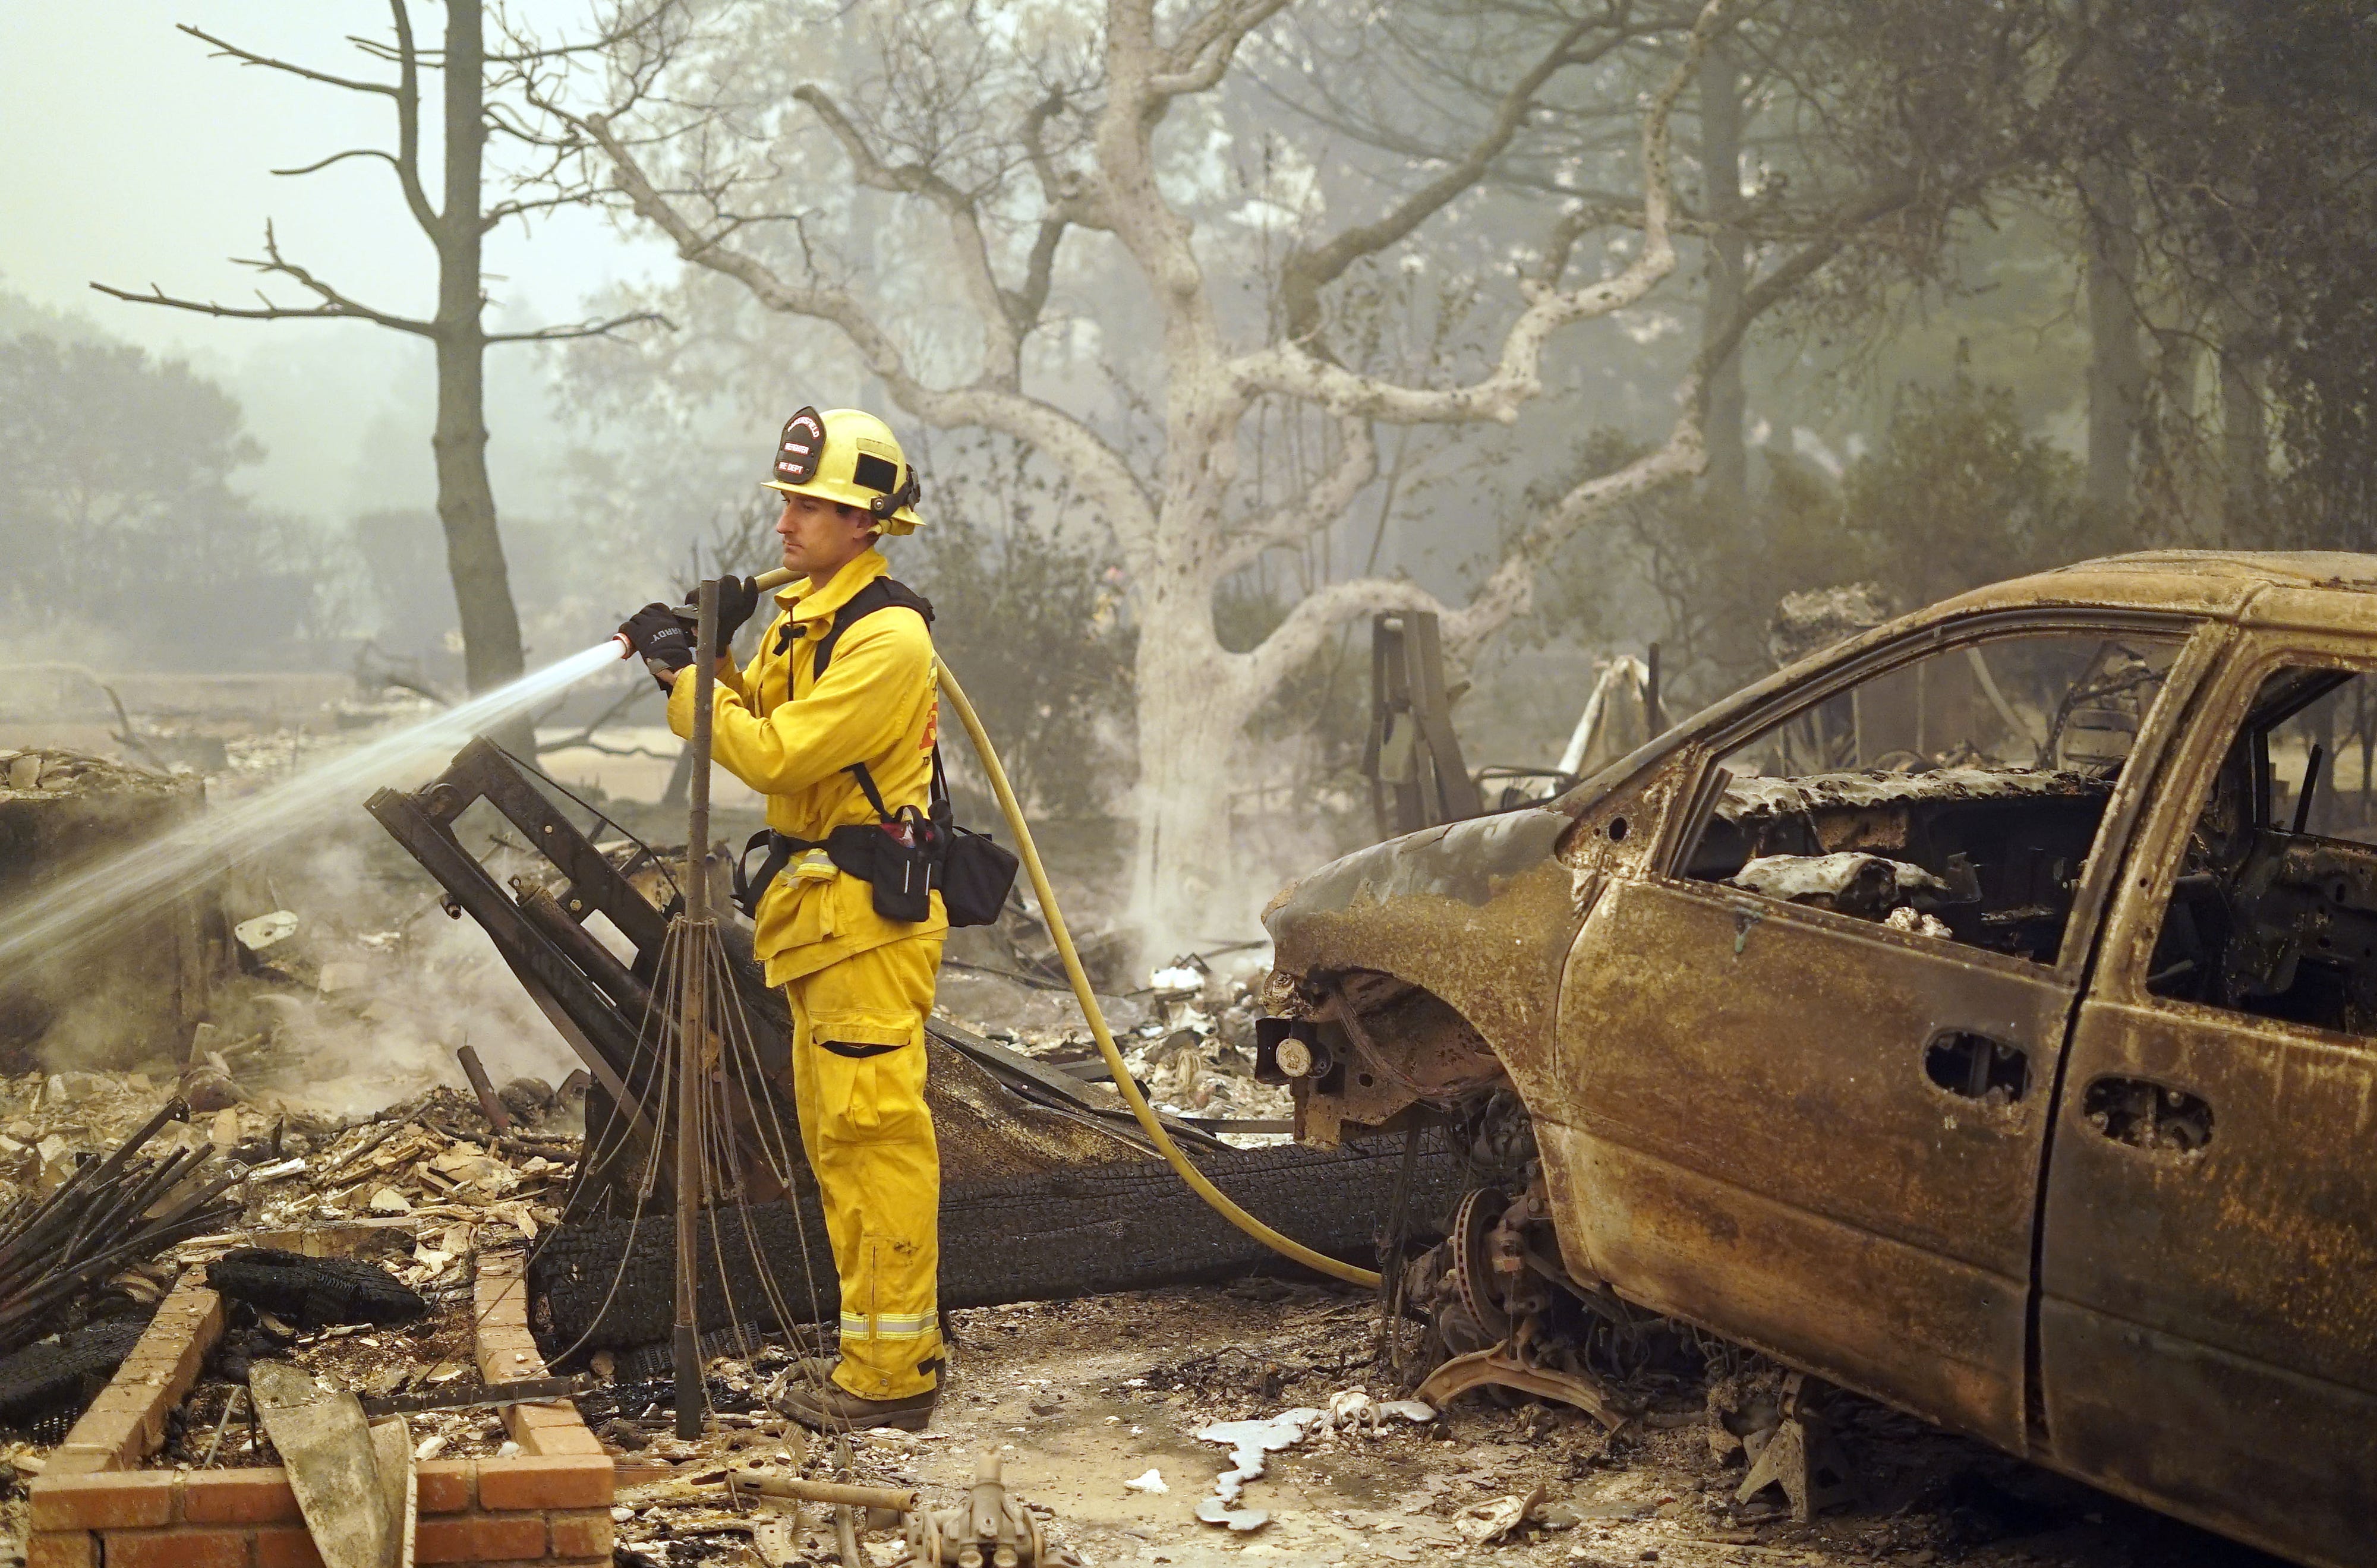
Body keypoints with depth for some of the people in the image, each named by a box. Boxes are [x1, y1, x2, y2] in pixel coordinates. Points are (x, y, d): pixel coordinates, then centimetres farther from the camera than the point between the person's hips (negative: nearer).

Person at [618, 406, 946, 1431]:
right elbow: (754, 718, 19)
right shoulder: (803, 614, 14)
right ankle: (877, 1349, 22)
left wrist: (681, 678, -12)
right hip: (816, 913, 10)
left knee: (874, 1134, -9)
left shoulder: (887, 635, -17)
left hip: (871, 916, -10)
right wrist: (707, 655, 4)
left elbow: (776, 753, -21)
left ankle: (893, 1374, -4)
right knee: (834, 1138, 14)